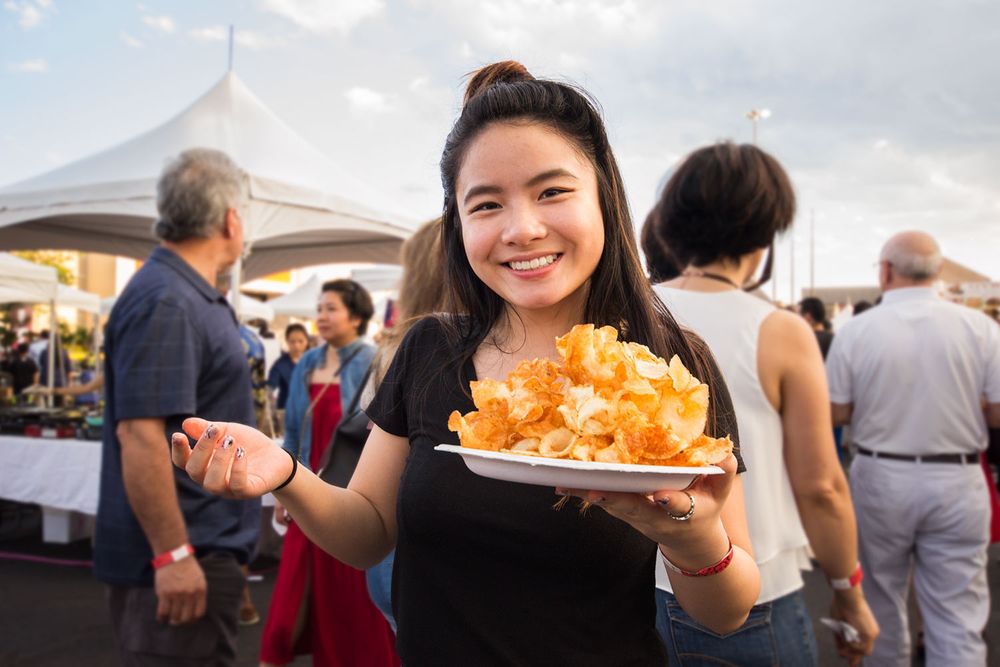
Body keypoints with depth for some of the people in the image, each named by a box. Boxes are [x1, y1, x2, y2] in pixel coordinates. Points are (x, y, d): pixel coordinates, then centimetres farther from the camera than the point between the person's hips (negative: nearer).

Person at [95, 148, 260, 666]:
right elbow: (139, 433, -26)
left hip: (204, 547, 10)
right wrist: (172, 554, -25)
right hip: (184, 557, -10)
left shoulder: (192, 295, 12)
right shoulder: (166, 301, -20)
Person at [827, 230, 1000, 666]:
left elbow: (837, 414, -4)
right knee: (958, 615, 7)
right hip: (957, 482, 0)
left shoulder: (856, 330, -9)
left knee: (884, 597, 19)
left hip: (881, 478, 0)